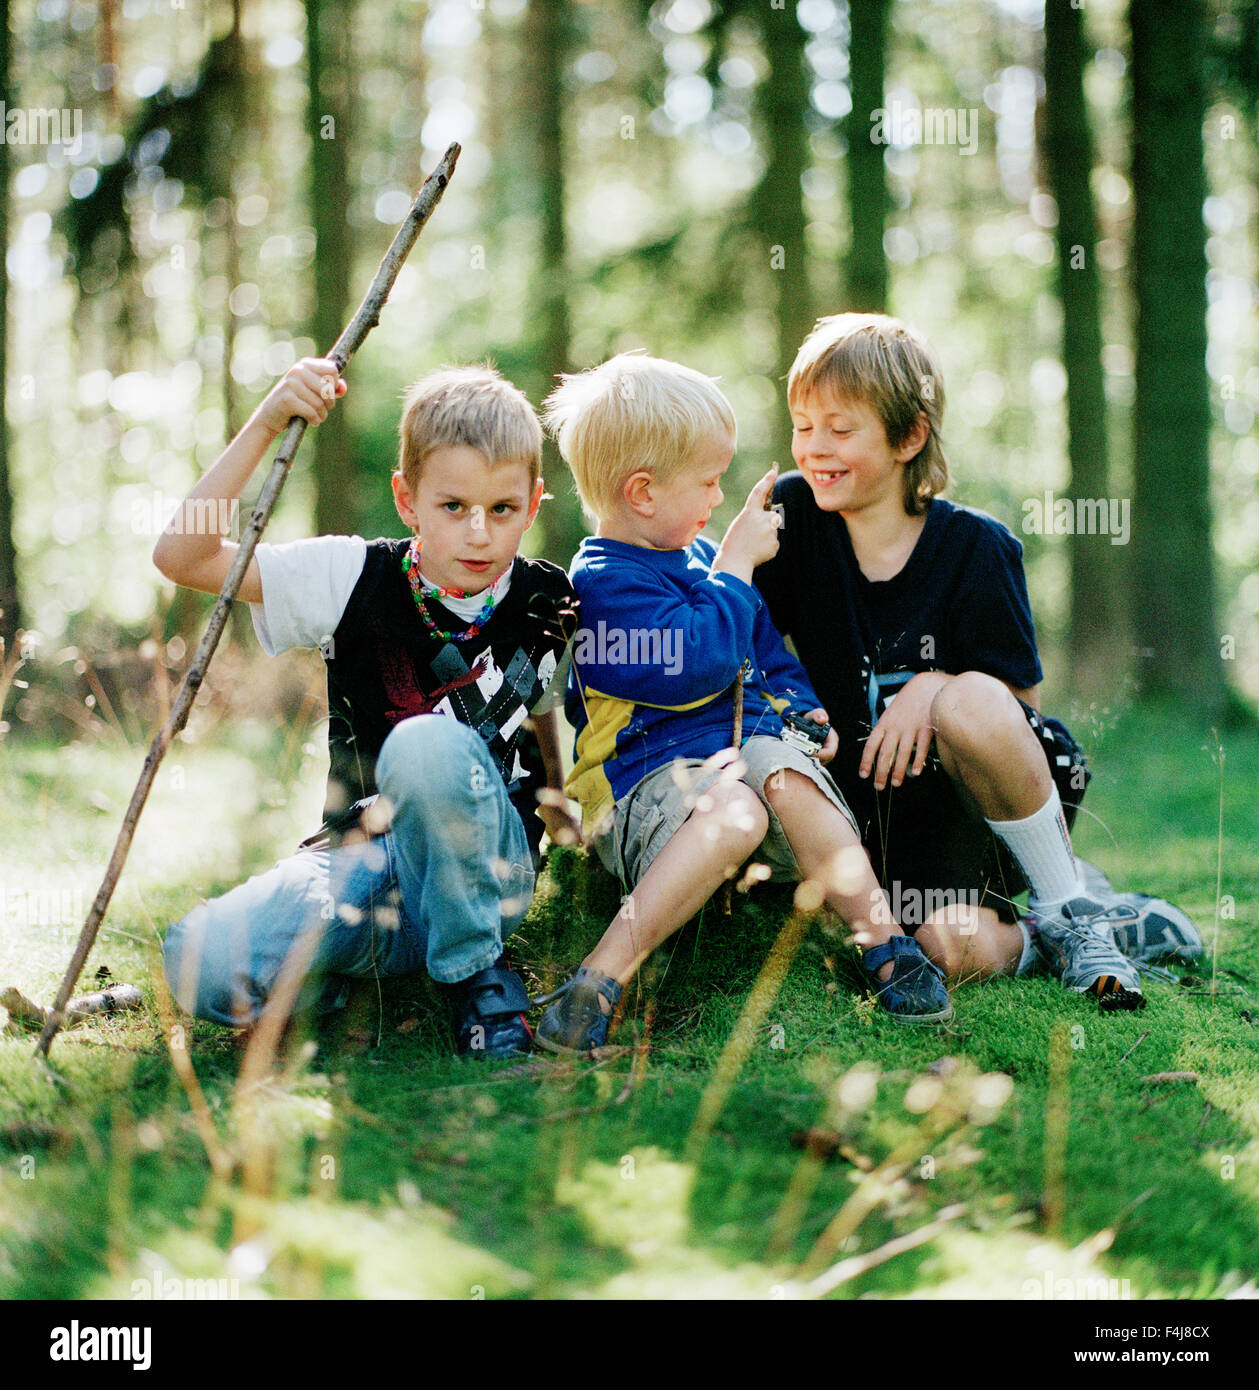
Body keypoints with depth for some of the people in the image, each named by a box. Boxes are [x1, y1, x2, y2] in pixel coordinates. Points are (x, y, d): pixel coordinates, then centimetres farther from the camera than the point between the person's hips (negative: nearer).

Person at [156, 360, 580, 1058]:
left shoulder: (550, 604, 1)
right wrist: (265, 423, -14)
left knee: (429, 745, -36)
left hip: (487, 865, 0)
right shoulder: (354, 577, -1)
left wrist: (557, 811, 29)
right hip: (363, 861, 0)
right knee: (203, 962, -31)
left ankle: (475, 970, -13)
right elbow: (181, 556, -8)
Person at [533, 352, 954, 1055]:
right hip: (653, 770, -6)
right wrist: (736, 565, -9)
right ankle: (601, 979, -40)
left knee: (783, 773, -30)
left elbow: (767, 649, 34)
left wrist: (803, 705, 16)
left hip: (749, 744, 6)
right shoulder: (601, 581, -8)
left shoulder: (700, 556, 21)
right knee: (733, 811, -39)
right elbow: (696, 662, -20)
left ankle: (887, 944, -28)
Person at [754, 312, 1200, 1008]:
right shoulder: (792, 514, -2)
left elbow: (1022, 704, -4)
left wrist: (937, 689, -21)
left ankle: (1070, 911, -16)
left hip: (1003, 798, -1)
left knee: (971, 703, -37)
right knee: (952, 949, -31)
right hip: (888, 814, 1)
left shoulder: (976, 547, -8)